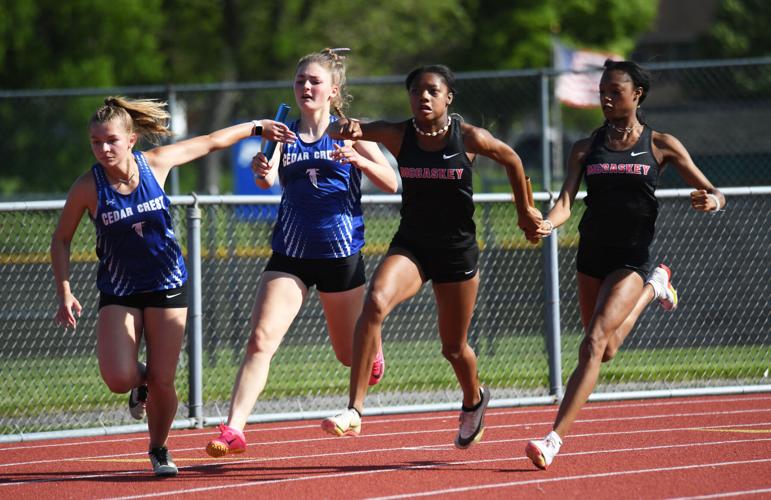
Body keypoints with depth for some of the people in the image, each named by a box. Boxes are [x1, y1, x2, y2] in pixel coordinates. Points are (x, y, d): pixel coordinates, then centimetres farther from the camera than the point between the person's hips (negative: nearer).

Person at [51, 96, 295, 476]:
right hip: (118, 292, -1)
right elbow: (61, 240, -2)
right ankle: (139, 380, 18)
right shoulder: (87, 187, -14)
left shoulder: (155, 163, -11)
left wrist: (256, 127, 14)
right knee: (118, 379, -19)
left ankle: (158, 449, 23)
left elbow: (210, 142, 6)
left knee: (163, 383, -4)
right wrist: (65, 294, -10)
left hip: (167, 286, 1)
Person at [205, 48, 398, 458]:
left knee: (349, 355, 13)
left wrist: (360, 160, -21)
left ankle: (373, 346, 51)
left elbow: (391, 184, -3)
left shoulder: (349, 133, 0)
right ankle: (233, 429, -21)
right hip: (290, 255, 1)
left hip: (341, 254, -1)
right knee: (261, 339, -17)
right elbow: (269, 179, -10)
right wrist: (262, 172, -33)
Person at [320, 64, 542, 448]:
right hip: (410, 245, 0)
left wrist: (525, 211, 17)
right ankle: (354, 411, -30)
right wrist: (350, 129, -43)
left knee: (454, 347, 12)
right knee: (375, 302, -29)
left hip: (457, 249, 0)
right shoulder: (399, 135, -8)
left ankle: (473, 401, 48)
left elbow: (511, 159, 6)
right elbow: (353, 130, -18)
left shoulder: (469, 138, -10)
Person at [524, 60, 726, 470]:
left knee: (593, 343, -19)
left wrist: (712, 201, -26)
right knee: (605, 352, 17)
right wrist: (547, 224, -31)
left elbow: (714, 194, 0)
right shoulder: (586, 148, 3)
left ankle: (555, 438, -21)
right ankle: (653, 288, 46)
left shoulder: (661, 145, -3)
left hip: (631, 258, -5)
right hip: (592, 253, 5)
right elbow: (566, 200, -8)